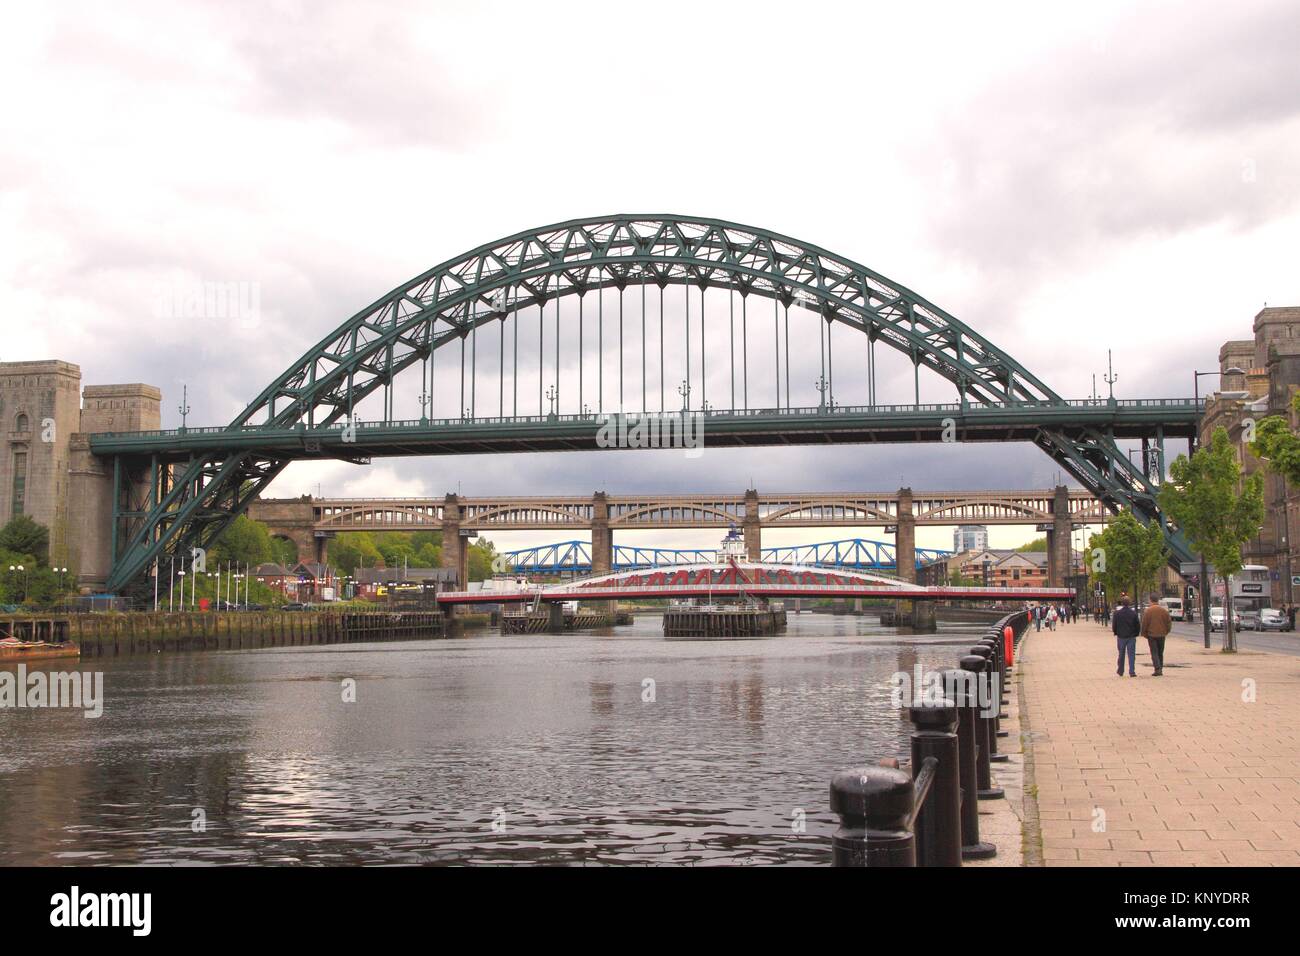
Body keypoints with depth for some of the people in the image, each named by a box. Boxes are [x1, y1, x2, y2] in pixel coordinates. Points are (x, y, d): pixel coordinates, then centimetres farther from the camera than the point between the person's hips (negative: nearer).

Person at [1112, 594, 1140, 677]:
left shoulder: (1117, 613, -7)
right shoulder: (1133, 613, -3)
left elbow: (1114, 625, -4)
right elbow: (1138, 625, 1)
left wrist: (1115, 633, 12)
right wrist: (1136, 633, 13)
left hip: (1121, 637, 0)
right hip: (1131, 637, 0)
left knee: (1121, 654, 12)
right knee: (1131, 654, 0)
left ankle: (1120, 671, 21)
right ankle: (1132, 672, -7)